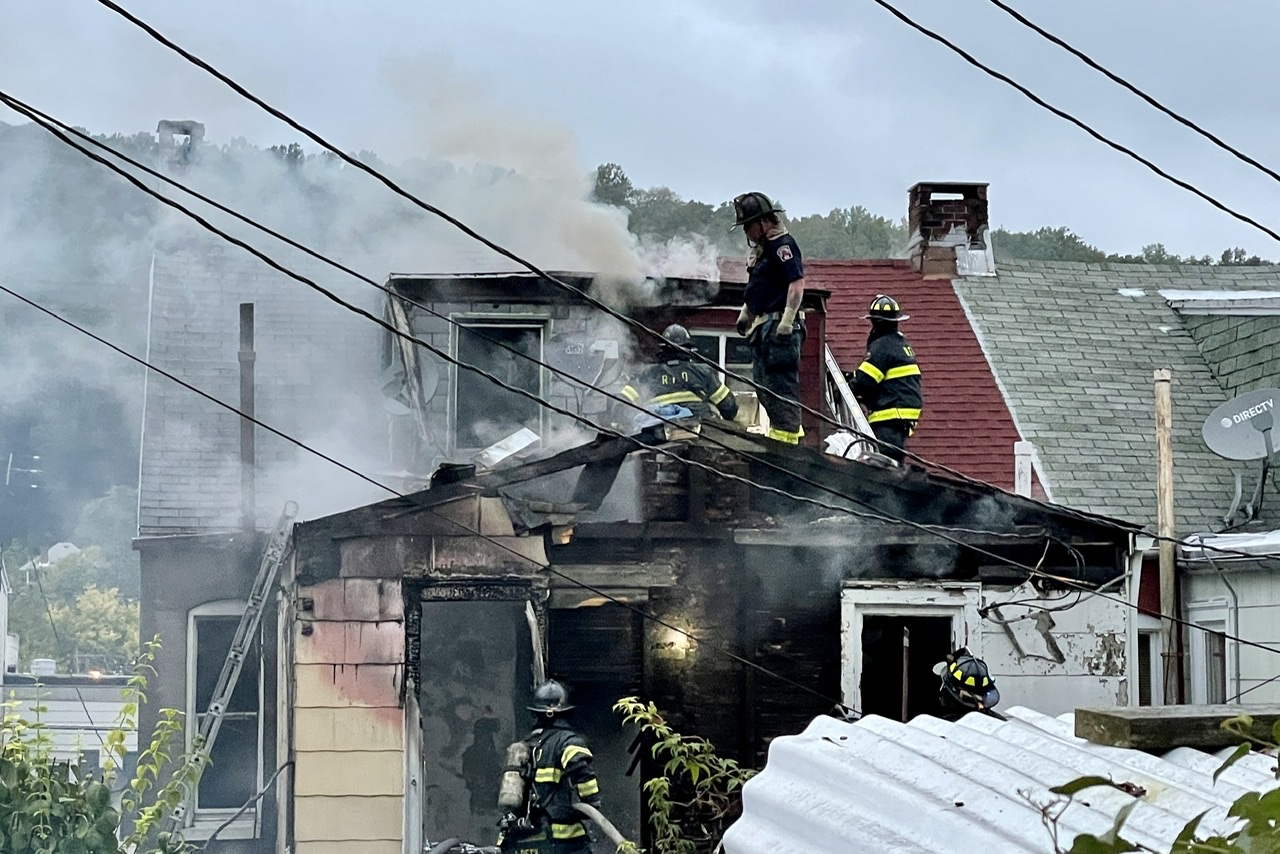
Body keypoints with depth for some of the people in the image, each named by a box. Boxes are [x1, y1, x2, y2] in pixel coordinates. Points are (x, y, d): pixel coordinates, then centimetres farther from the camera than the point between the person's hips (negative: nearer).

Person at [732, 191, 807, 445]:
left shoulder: (783, 245, -11)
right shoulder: (760, 249, 20)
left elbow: (797, 284, -20)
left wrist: (787, 321, -25)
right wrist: (744, 314, 24)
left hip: (779, 328, -11)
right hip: (762, 328, 11)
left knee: (781, 384, -12)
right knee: (763, 384, 14)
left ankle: (787, 435, -13)